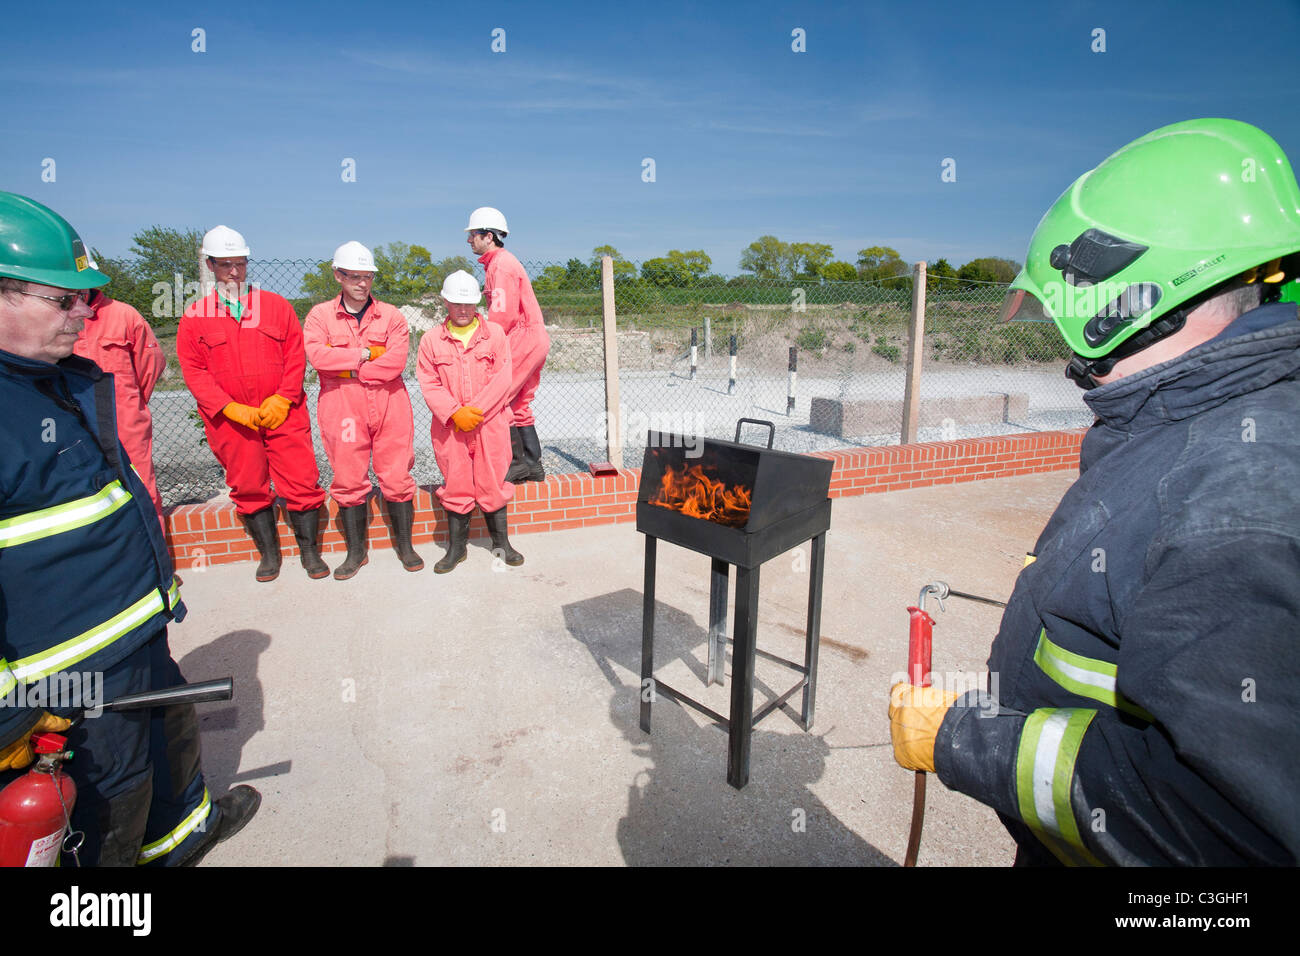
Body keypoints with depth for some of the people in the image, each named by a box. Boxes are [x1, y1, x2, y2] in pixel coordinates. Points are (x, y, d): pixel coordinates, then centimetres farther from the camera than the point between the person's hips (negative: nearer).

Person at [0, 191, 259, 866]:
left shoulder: (75, 377, 6)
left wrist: (158, 575, 26)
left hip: (139, 633, 9)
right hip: (76, 674, -9)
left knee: (173, 729, 28)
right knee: (112, 798, 12)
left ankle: (187, 829, 53)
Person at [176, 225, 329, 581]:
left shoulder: (277, 306, 6)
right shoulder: (195, 317, 5)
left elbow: (296, 356, 3)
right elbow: (194, 371, 1)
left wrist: (281, 400, -8)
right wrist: (231, 408, -11)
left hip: (283, 414, -1)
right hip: (231, 420, 1)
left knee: (301, 482, -2)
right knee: (249, 488, 9)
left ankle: (309, 551, 14)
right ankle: (269, 553, 24)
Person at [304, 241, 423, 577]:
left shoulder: (391, 316, 5)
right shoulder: (320, 315, 7)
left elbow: (396, 362, -10)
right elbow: (317, 355, -11)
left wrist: (348, 369, -8)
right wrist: (365, 354, -10)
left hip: (389, 406, 0)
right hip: (342, 408, 0)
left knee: (396, 478, 3)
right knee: (349, 481, 6)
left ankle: (405, 546, 19)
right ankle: (356, 552, 20)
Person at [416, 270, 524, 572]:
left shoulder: (494, 334, 3)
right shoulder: (432, 339, 5)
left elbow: (502, 380, -4)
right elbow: (429, 384, 0)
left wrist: (475, 411, -12)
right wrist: (455, 413, -13)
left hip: (490, 424, -1)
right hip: (449, 426, 1)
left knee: (492, 483, 6)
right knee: (456, 485, 7)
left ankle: (501, 542, 21)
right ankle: (456, 547, 20)